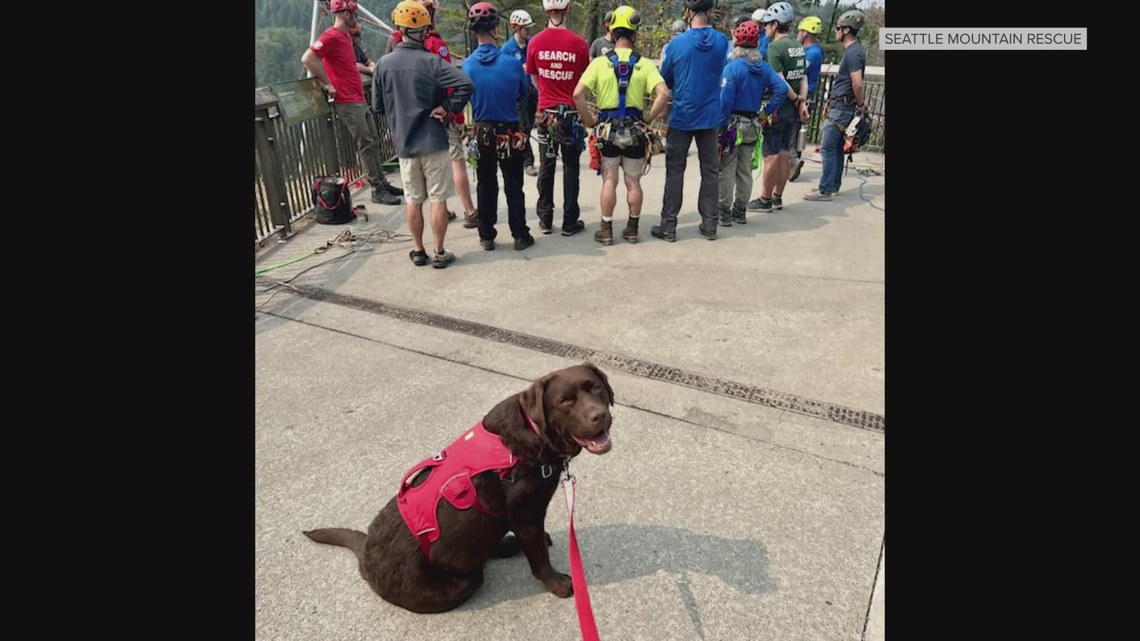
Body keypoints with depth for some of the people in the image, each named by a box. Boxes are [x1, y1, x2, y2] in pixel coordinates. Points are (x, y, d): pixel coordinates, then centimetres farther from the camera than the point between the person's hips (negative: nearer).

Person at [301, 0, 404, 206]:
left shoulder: (346, 36, 15)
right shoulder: (331, 36, -13)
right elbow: (307, 59, -22)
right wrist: (327, 85, -17)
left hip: (359, 100, 9)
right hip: (347, 103, -9)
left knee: (373, 142, 12)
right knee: (366, 145, -7)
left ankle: (383, 183, 20)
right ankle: (377, 191, -1)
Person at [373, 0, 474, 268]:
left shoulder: (384, 63, 0)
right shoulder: (431, 61, -12)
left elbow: (377, 105, 7)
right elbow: (465, 84, -24)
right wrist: (448, 108, -12)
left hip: (403, 143, 4)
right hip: (433, 141, -4)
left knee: (413, 200, 13)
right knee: (438, 198, 5)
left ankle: (418, 250, 22)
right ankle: (439, 253, 10)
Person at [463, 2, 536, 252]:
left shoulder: (467, 65, -10)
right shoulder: (512, 63, -13)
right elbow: (523, 97, 0)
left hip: (482, 133, 2)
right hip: (509, 132, -1)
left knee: (486, 186, 12)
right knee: (513, 186, 9)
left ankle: (487, 237, 18)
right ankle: (520, 236, 14)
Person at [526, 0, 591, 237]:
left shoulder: (535, 42, -4)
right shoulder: (579, 43, -10)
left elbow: (535, 80, 8)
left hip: (546, 112, 2)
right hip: (571, 112, -2)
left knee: (546, 166, 12)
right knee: (570, 168, 6)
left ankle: (545, 219, 17)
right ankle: (570, 222, 10)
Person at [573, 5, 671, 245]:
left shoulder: (600, 62, -6)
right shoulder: (644, 64, -5)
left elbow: (577, 94, -13)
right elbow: (664, 94, -16)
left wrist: (590, 121, -3)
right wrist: (648, 118, -4)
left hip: (607, 129, 0)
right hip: (635, 130, 1)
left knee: (609, 180, 9)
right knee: (633, 182, 12)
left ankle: (606, 230, 13)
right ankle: (632, 229, 20)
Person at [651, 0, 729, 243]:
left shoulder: (677, 43, -10)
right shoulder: (722, 41, -3)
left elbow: (665, 80, 1)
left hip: (681, 116, -2)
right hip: (710, 116, 2)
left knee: (675, 171, 4)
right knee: (710, 171, 9)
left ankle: (669, 226, 6)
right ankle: (709, 224, 14)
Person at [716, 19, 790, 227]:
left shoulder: (732, 67, -13)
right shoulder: (764, 67, 4)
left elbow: (725, 100, -17)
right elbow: (782, 89, -6)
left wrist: (719, 126, -14)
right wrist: (766, 111, 0)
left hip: (733, 123, -6)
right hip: (752, 125, 6)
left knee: (726, 170, 1)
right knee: (745, 170, 13)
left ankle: (724, 212, 4)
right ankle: (740, 211, 21)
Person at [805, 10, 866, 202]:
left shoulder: (854, 53, -16)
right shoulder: (851, 51, 16)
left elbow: (857, 84, -23)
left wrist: (861, 105, -9)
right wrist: (830, 104, 21)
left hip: (842, 108, -10)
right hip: (839, 106, 10)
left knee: (828, 148, -9)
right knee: (836, 147, 14)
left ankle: (825, 190, -7)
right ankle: (833, 185, 22)